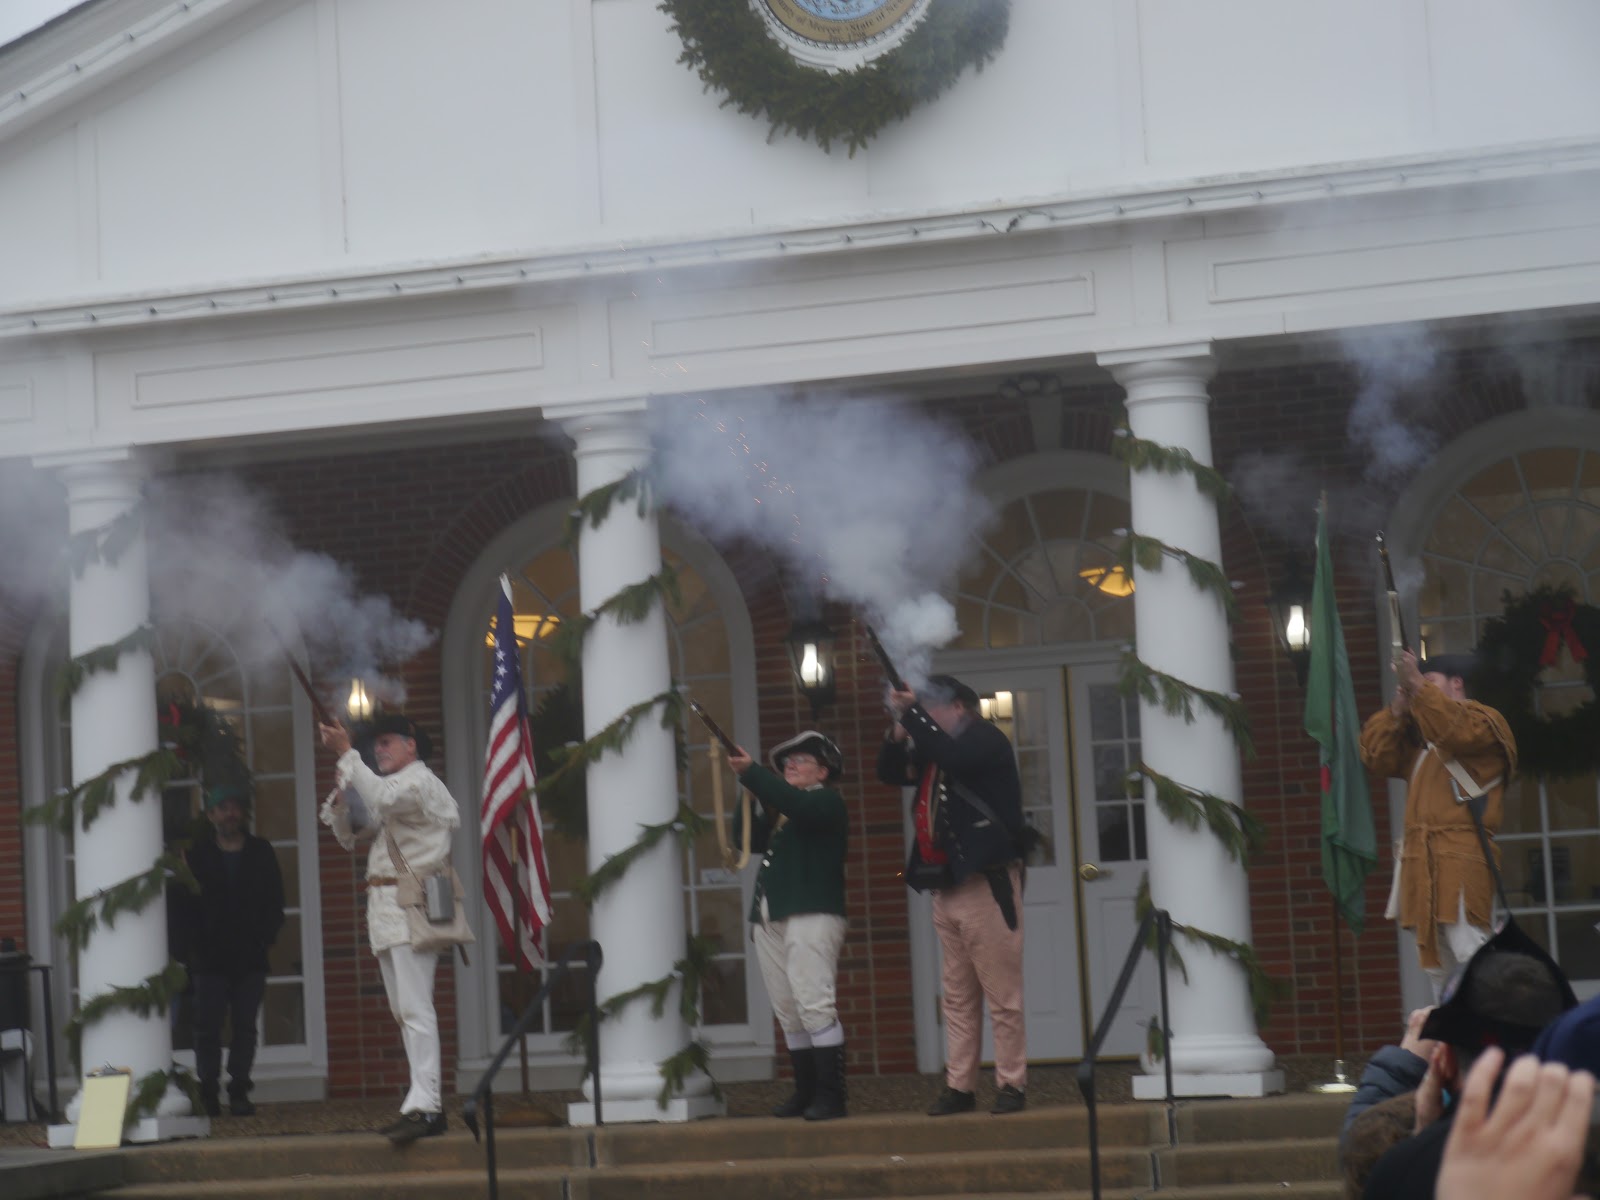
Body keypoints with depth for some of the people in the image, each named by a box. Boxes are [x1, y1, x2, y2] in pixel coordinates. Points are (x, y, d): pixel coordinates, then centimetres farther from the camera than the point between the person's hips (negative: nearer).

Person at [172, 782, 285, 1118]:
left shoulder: (261, 853, 11)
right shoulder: (197, 856, 7)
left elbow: (274, 903, 10)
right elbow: (184, 907, 4)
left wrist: (265, 938, -4)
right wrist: (194, 948, -7)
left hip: (250, 959, 1)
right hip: (210, 960, -1)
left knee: (245, 1026, 1)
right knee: (208, 1027, -3)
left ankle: (239, 1090, 5)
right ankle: (209, 1092, 2)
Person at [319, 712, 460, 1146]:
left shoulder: (420, 781, -4)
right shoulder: (395, 787, 27)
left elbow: (382, 797, -25)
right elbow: (350, 836, 26)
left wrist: (346, 754, -23)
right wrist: (340, 801, 6)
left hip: (411, 903, -10)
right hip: (384, 909, 10)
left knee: (414, 1006, -18)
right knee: (403, 1009, 9)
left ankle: (423, 1104, -25)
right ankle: (427, 1101, 11)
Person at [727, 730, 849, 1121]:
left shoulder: (827, 802, 1)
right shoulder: (779, 809, 25)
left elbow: (795, 804, -19)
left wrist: (750, 772, -19)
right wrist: (747, 796, 5)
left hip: (811, 916, -8)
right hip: (769, 919, 8)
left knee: (815, 1006, -15)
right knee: (788, 1013, 6)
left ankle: (830, 1095, -15)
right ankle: (806, 1092, 11)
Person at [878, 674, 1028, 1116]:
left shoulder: (985, 738, -5)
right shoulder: (935, 746, 18)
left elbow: (954, 756, -24)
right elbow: (890, 772, 20)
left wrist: (912, 713, -18)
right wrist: (899, 730, 2)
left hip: (986, 882, -8)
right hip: (946, 886, 8)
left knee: (1002, 993, -5)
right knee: (958, 996, 7)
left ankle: (1012, 1084, -2)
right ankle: (959, 1086, 8)